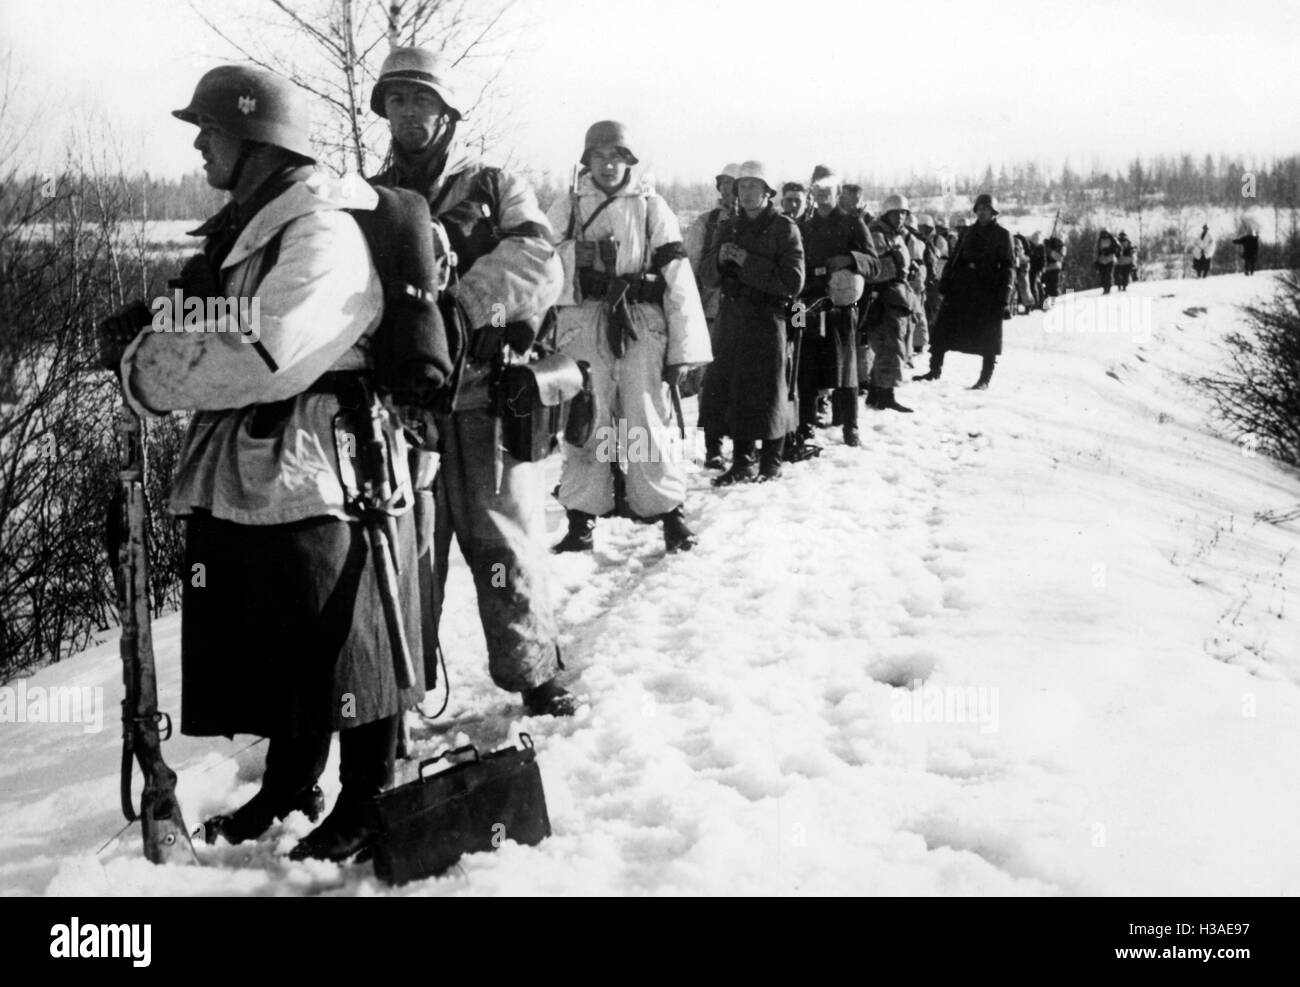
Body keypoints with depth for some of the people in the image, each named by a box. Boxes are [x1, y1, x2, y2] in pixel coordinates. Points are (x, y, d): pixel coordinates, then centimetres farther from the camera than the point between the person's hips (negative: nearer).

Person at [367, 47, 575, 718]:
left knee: (506, 541, 3)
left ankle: (532, 669, 17)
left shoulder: (494, 188, 8)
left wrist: (467, 303, -23)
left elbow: (539, 265, -8)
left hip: (484, 392, -2)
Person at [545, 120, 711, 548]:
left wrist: (683, 348, -5)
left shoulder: (651, 207, 4)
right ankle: (581, 516, 15)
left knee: (651, 424, -1)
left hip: (643, 330, -1)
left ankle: (670, 511, 13)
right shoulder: (566, 210, 8)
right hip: (584, 329, 1)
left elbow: (679, 279, 1)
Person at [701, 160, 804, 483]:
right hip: (732, 318, 5)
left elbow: (793, 281, -12)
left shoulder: (784, 228, -3)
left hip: (767, 320, -5)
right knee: (730, 389, 3)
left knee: (768, 395, 2)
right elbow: (708, 273, 13)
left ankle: (771, 463, 15)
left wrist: (749, 262, -17)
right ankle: (742, 462, 13)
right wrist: (720, 257, -10)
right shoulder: (729, 227, 13)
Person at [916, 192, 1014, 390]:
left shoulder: (1002, 234, 1)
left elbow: (1008, 266, -3)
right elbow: (954, 259, 16)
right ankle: (935, 370, 12)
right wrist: (946, 283, 6)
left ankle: (985, 379, 7)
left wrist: (1003, 295, -11)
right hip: (961, 290, 5)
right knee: (942, 330, 2)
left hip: (988, 292, -4)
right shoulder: (969, 232, 14)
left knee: (988, 337, 0)